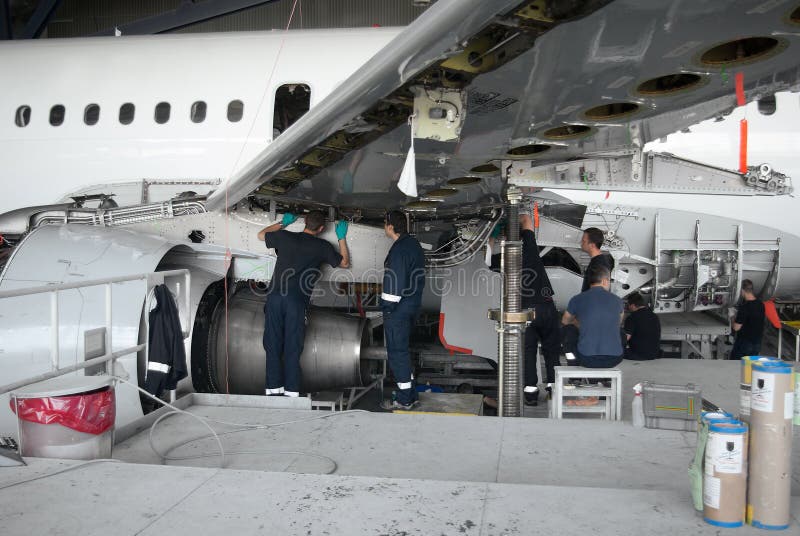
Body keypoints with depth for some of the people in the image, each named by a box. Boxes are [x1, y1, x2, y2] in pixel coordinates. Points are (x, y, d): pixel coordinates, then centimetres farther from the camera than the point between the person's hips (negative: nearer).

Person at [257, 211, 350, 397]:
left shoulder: (286, 237, 9)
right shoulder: (323, 247, 5)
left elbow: (261, 234, 29)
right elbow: (345, 263, 21)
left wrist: (282, 223, 39)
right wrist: (341, 238, 30)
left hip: (275, 297, 2)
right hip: (297, 301, -2)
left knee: (273, 345, 8)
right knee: (292, 348, 6)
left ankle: (274, 388, 8)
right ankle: (291, 390, 6)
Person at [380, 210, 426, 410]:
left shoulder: (399, 250, -19)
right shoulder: (414, 244, 12)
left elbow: (395, 282, -22)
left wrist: (388, 307, -15)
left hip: (398, 309, -10)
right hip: (412, 304, 10)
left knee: (397, 351, -2)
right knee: (402, 349, 18)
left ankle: (404, 399, 4)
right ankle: (410, 394, 25)